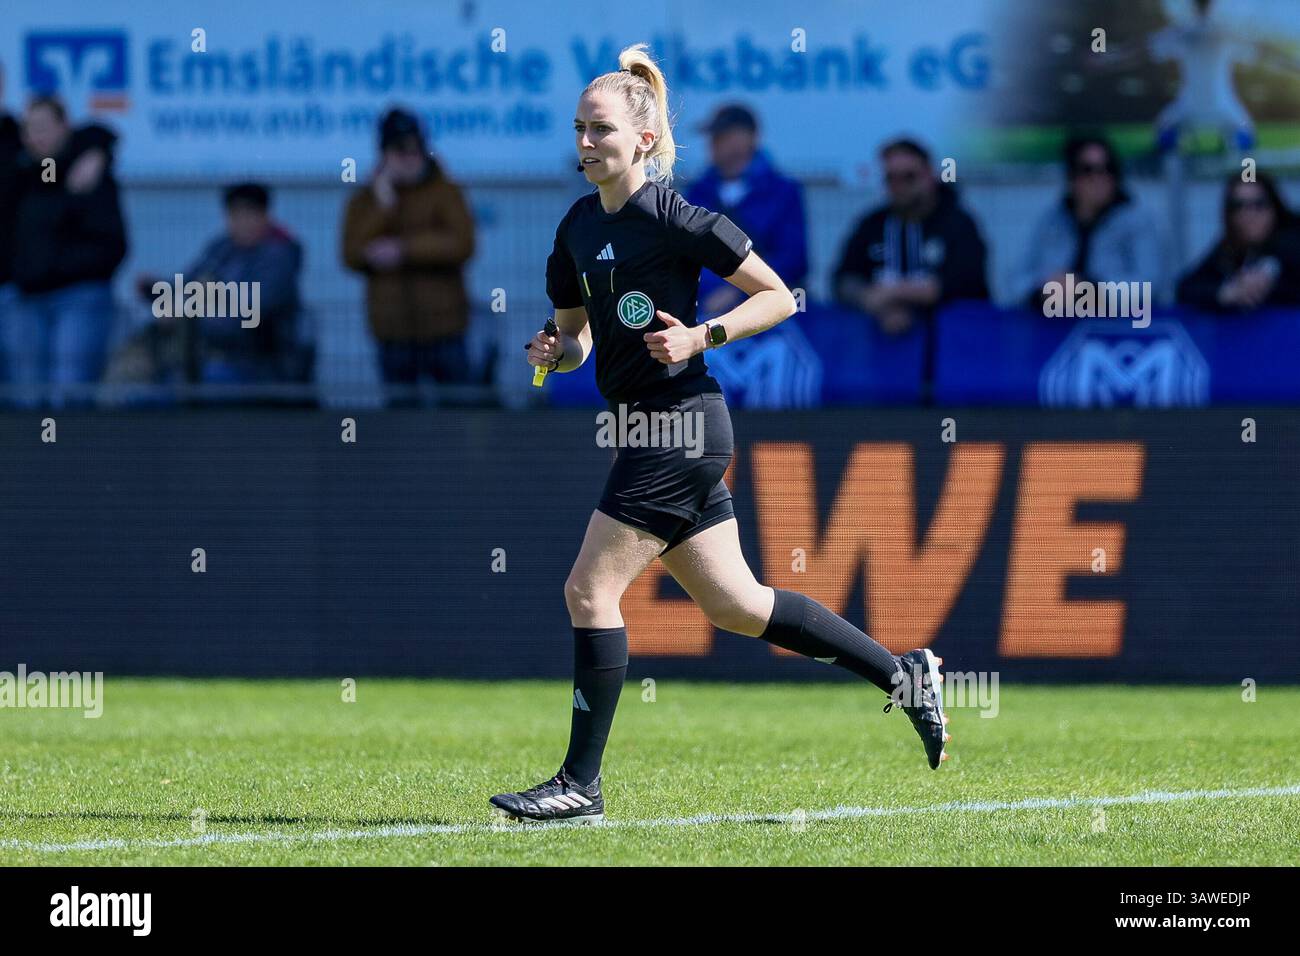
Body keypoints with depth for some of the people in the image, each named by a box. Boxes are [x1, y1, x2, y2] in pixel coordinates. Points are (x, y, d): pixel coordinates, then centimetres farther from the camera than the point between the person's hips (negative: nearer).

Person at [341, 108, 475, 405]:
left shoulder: (444, 193, 2)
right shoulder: (365, 202, 8)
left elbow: (462, 244, -12)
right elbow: (352, 255, -6)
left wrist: (404, 250, -16)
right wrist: (384, 207, -13)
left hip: (443, 326, -2)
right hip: (393, 334, 2)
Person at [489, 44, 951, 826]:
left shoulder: (674, 218, -11)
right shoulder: (578, 230, 12)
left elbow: (779, 297, -7)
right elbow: (578, 334, 23)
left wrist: (702, 336, -18)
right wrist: (554, 353, 1)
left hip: (680, 422, -9)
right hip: (651, 430, 9)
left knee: (591, 590, -10)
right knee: (734, 605, 12)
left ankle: (581, 783, -4)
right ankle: (904, 676, 22)